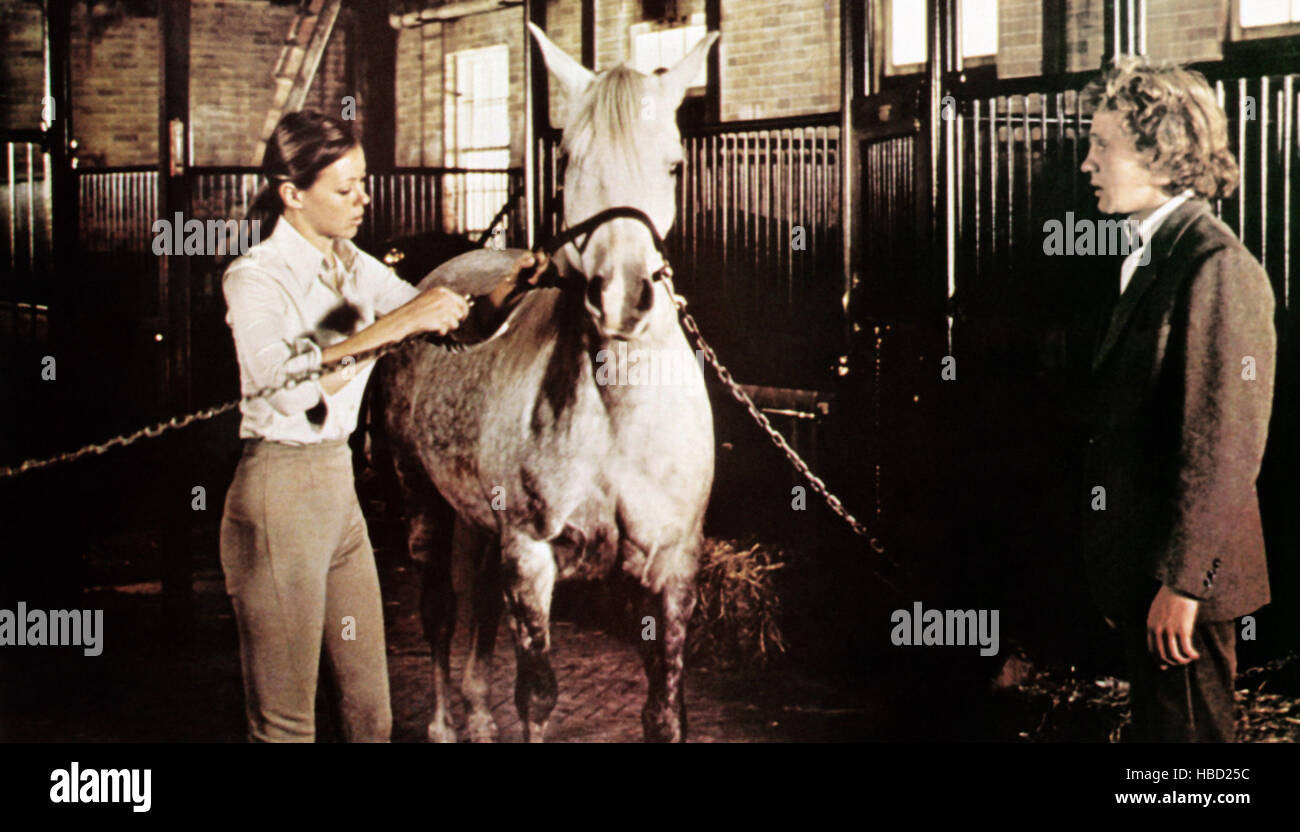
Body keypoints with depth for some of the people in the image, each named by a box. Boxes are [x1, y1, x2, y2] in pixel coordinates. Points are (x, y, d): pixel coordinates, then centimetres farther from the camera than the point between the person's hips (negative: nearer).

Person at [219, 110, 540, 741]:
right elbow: (283, 383, -32)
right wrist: (394, 324, -35)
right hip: (279, 494, -8)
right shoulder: (254, 279, -13)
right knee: (284, 722, 1)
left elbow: (445, 320, 20)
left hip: (339, 489, 8)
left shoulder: (355, 268, 10)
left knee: (370, 707, 12)